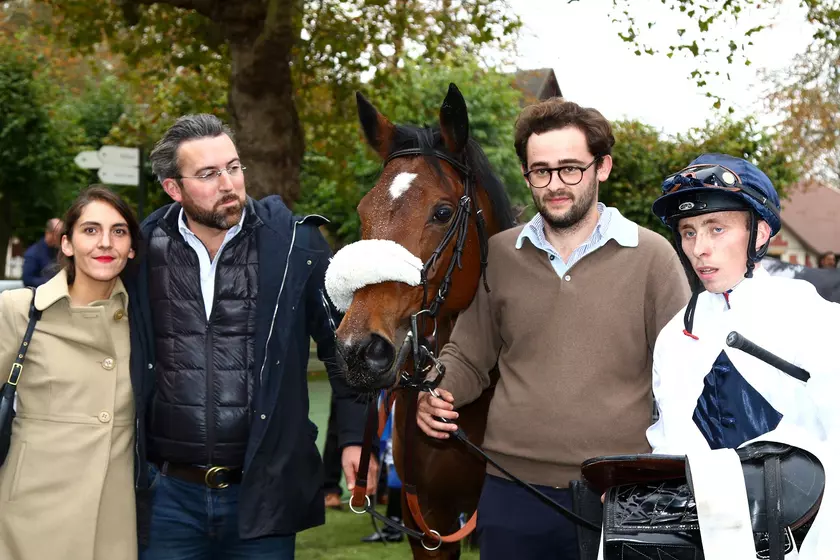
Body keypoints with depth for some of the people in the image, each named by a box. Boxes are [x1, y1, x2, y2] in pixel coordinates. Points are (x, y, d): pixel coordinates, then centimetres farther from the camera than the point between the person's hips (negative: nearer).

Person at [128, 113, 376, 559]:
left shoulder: (294, 244, -4)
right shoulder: (143, 252, -1)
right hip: (167, 494, 1)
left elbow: (342, 345, 1)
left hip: (264, 490, -1)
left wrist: (354, 436, -7)